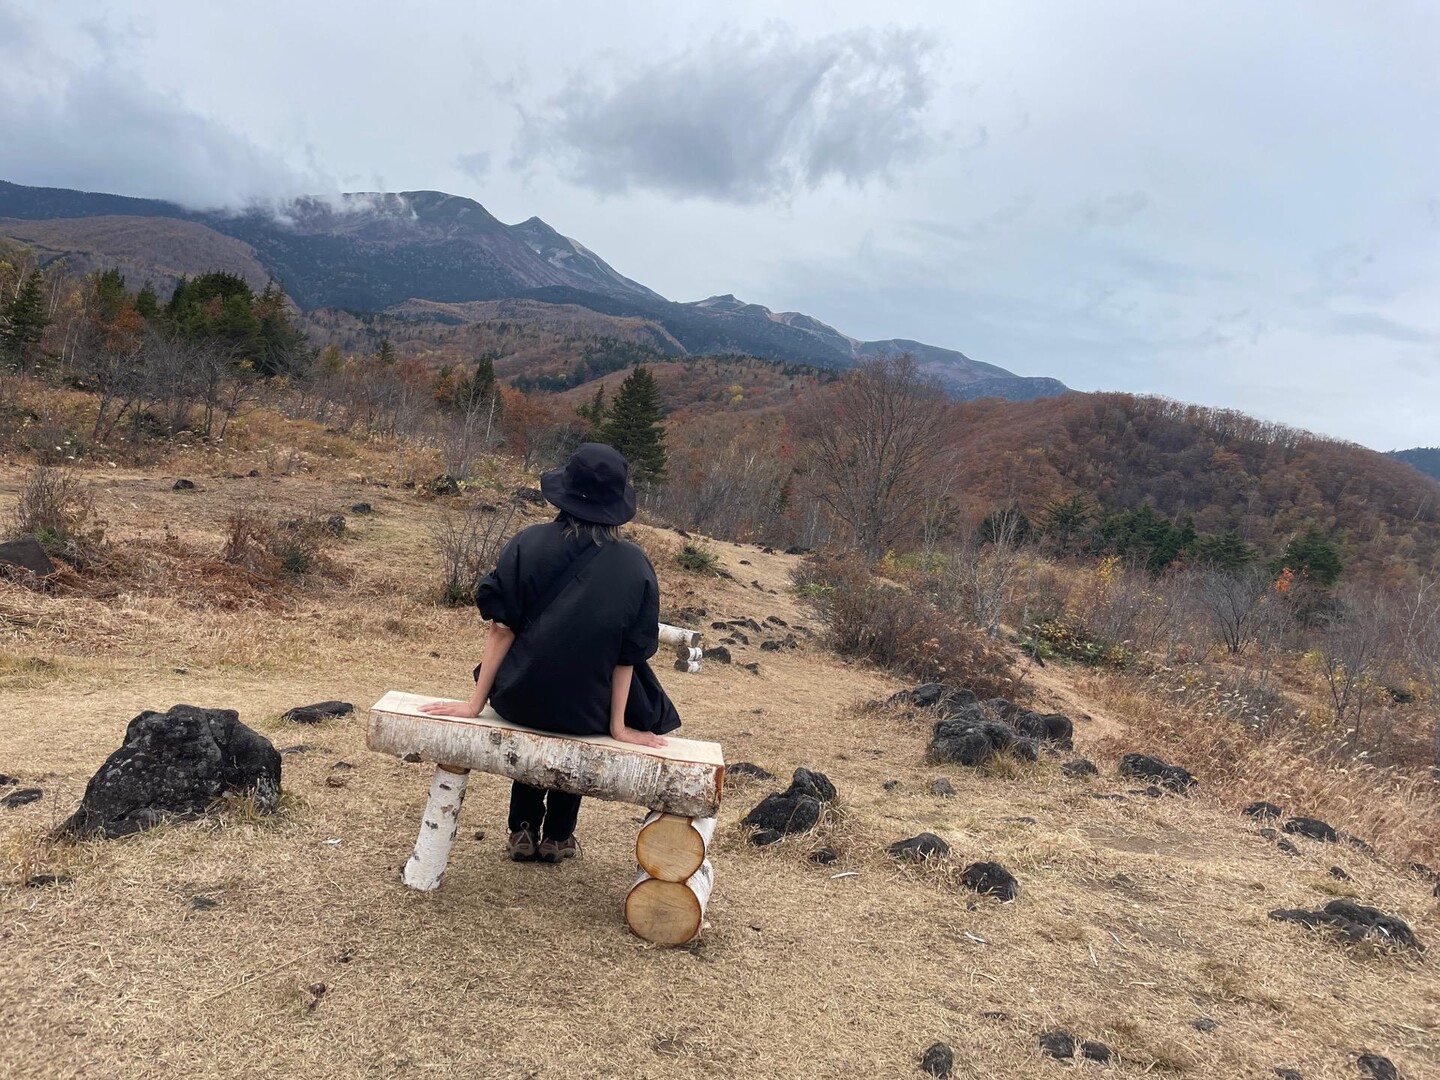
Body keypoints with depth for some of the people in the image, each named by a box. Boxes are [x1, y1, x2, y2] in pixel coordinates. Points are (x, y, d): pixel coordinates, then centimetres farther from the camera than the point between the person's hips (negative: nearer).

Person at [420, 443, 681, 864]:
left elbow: (501, 627, -10)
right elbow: (628, 653, -7)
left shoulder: (528, 544, -12)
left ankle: (523, 830, 35)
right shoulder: (635, 566, -11)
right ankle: (557, 836, 38)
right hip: (585, 714, 0)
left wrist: (475, 702, -2)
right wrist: (618, 725, 2)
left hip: (518, 700, 1)